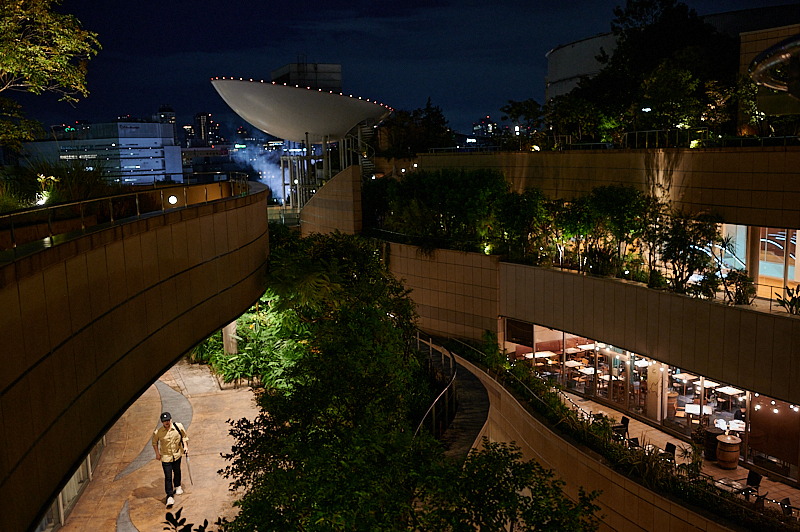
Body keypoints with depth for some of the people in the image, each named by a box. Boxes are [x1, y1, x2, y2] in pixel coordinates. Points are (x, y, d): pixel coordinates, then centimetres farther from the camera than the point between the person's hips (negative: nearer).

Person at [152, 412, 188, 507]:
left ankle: (177, 486, 48)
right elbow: (155, 442, 4)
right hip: (165, 457, -2)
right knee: (168, 477, -6)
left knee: (177, 472, 21)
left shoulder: (179, 427, -13)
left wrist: (185, 446, -4)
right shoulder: (158, 432, -16)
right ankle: (170, 496, 0)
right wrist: (157, 453, 3)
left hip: (177, 455, 2)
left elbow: (184, 436, 5)